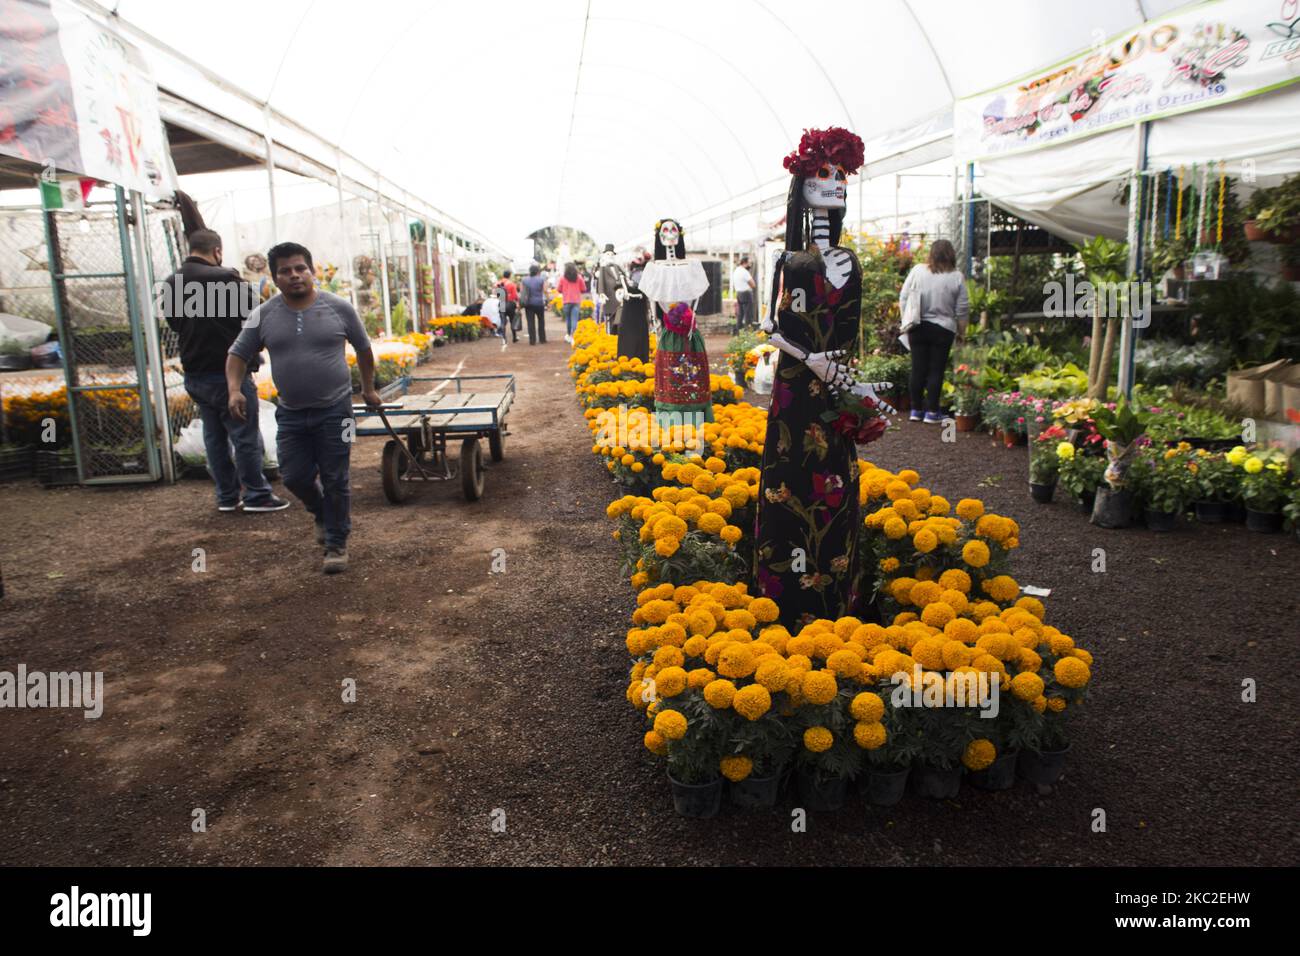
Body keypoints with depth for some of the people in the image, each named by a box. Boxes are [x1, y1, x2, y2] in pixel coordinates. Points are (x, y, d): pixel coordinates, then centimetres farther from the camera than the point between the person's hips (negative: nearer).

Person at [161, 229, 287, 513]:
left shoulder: (172, 283, 4)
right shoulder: (224, 278, -18)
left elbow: (173, 322, 14)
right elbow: (255, 310, -11)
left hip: (194, 374, 7)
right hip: (228, 372, -7)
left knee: (214, 437, 14)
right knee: (245, 436, 1)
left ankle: (226, 496, 20)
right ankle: (257, 495, 7)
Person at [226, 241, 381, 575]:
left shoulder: (339, 308, -3)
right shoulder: (264, 315, 1)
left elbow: (363, 348, 9)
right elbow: (237, 355, 8)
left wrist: (368, 389, 15)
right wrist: (234, 390, -8)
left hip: (334, 411, -2)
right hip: (291, 414, 3)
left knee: (335, 481, 2)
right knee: (295, 477, 7)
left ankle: (336, 543, 16)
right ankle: (322, 514, 38)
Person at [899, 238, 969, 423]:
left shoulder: (917, 270, -2)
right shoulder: (956, 277, -5)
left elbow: (903, 299, 2)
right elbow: (962, 309, -1)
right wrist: (961, 331, 11)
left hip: (918, 328, 2)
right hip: (943, 330, -2)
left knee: (918, 369, 8)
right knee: (936, 371, 4)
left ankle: (916, 410, 16)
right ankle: (932, 412, 8)